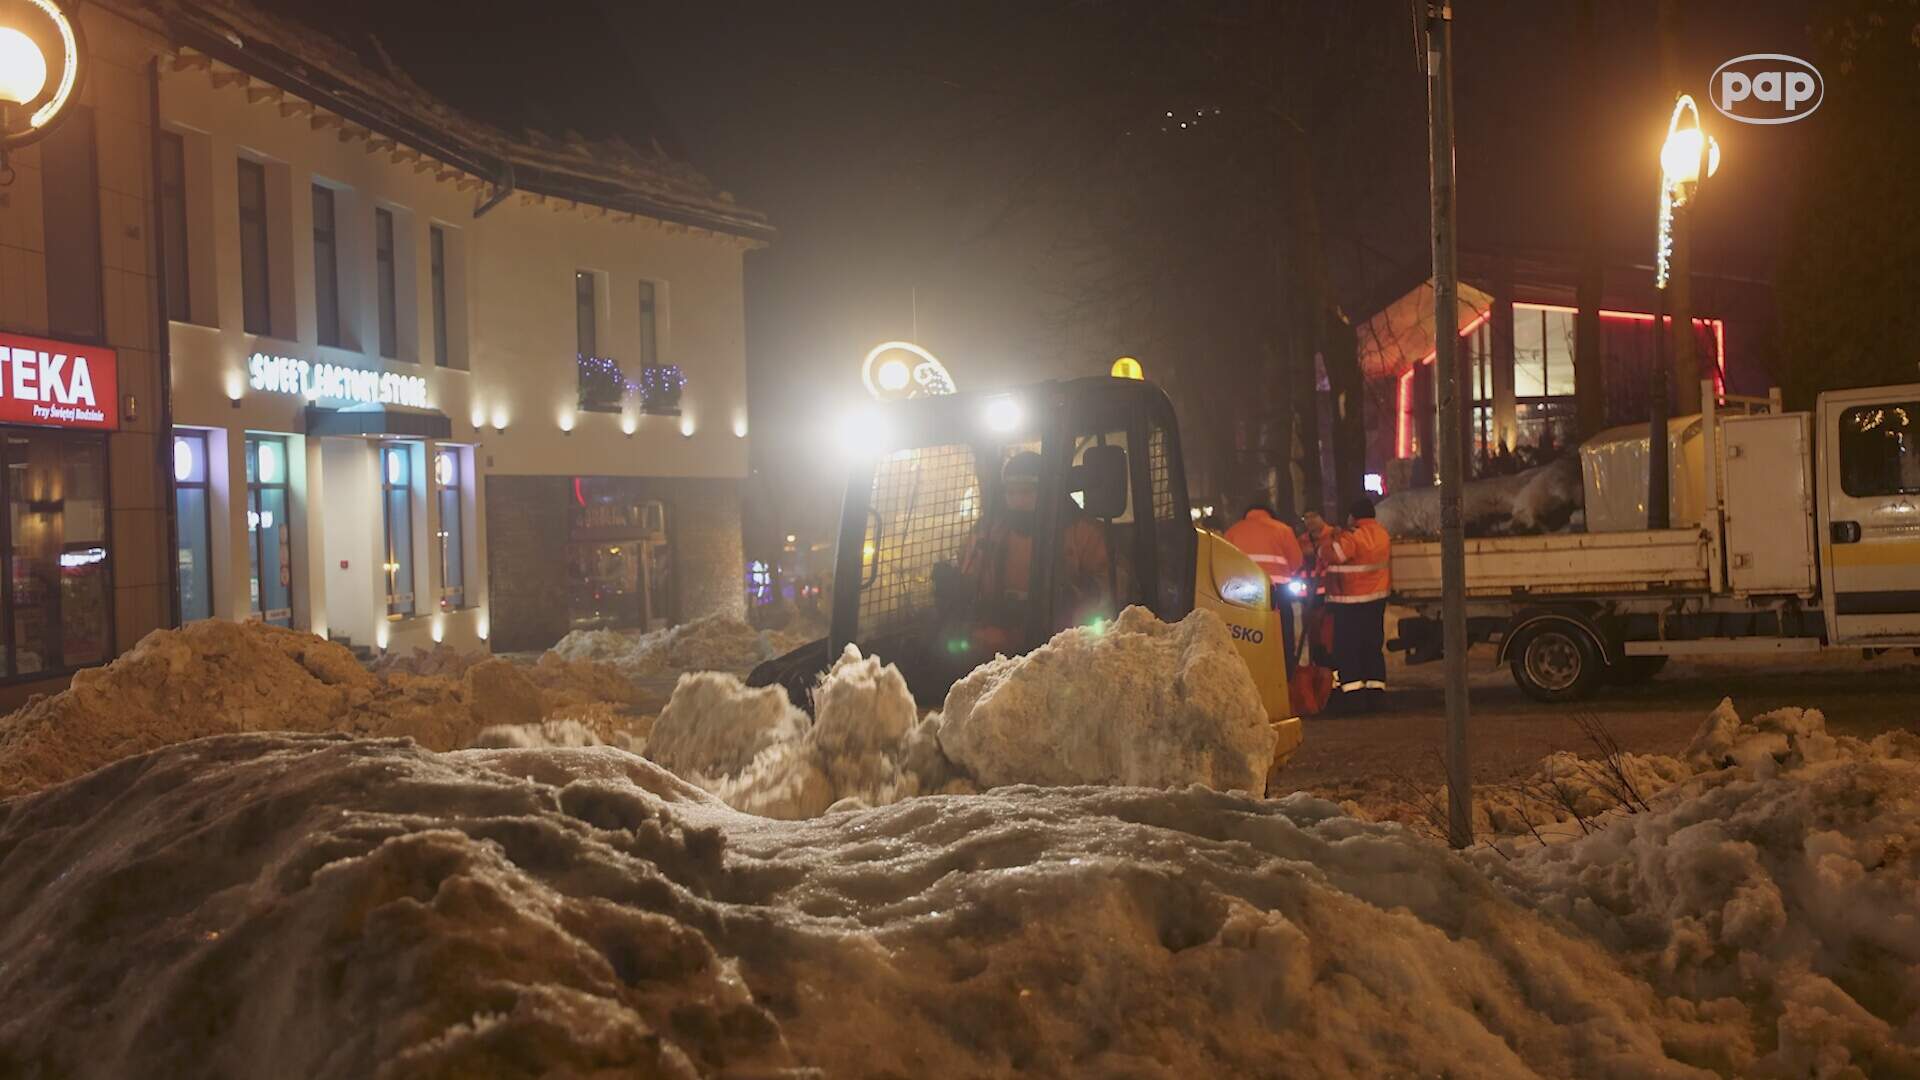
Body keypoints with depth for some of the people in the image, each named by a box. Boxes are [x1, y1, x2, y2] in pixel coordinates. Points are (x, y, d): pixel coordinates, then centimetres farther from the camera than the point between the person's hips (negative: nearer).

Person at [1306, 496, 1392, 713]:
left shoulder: (1352, 537, -19)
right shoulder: (1382, 534, 9)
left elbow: (1330, 555, -23)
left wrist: (1322, 532, -10)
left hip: (1350, 603, -8)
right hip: (1377, 598, 8)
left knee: (1347, 648, -2)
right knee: (1373, 646, 13)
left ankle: (1353, 694, -6)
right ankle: (1376, 691, 15)